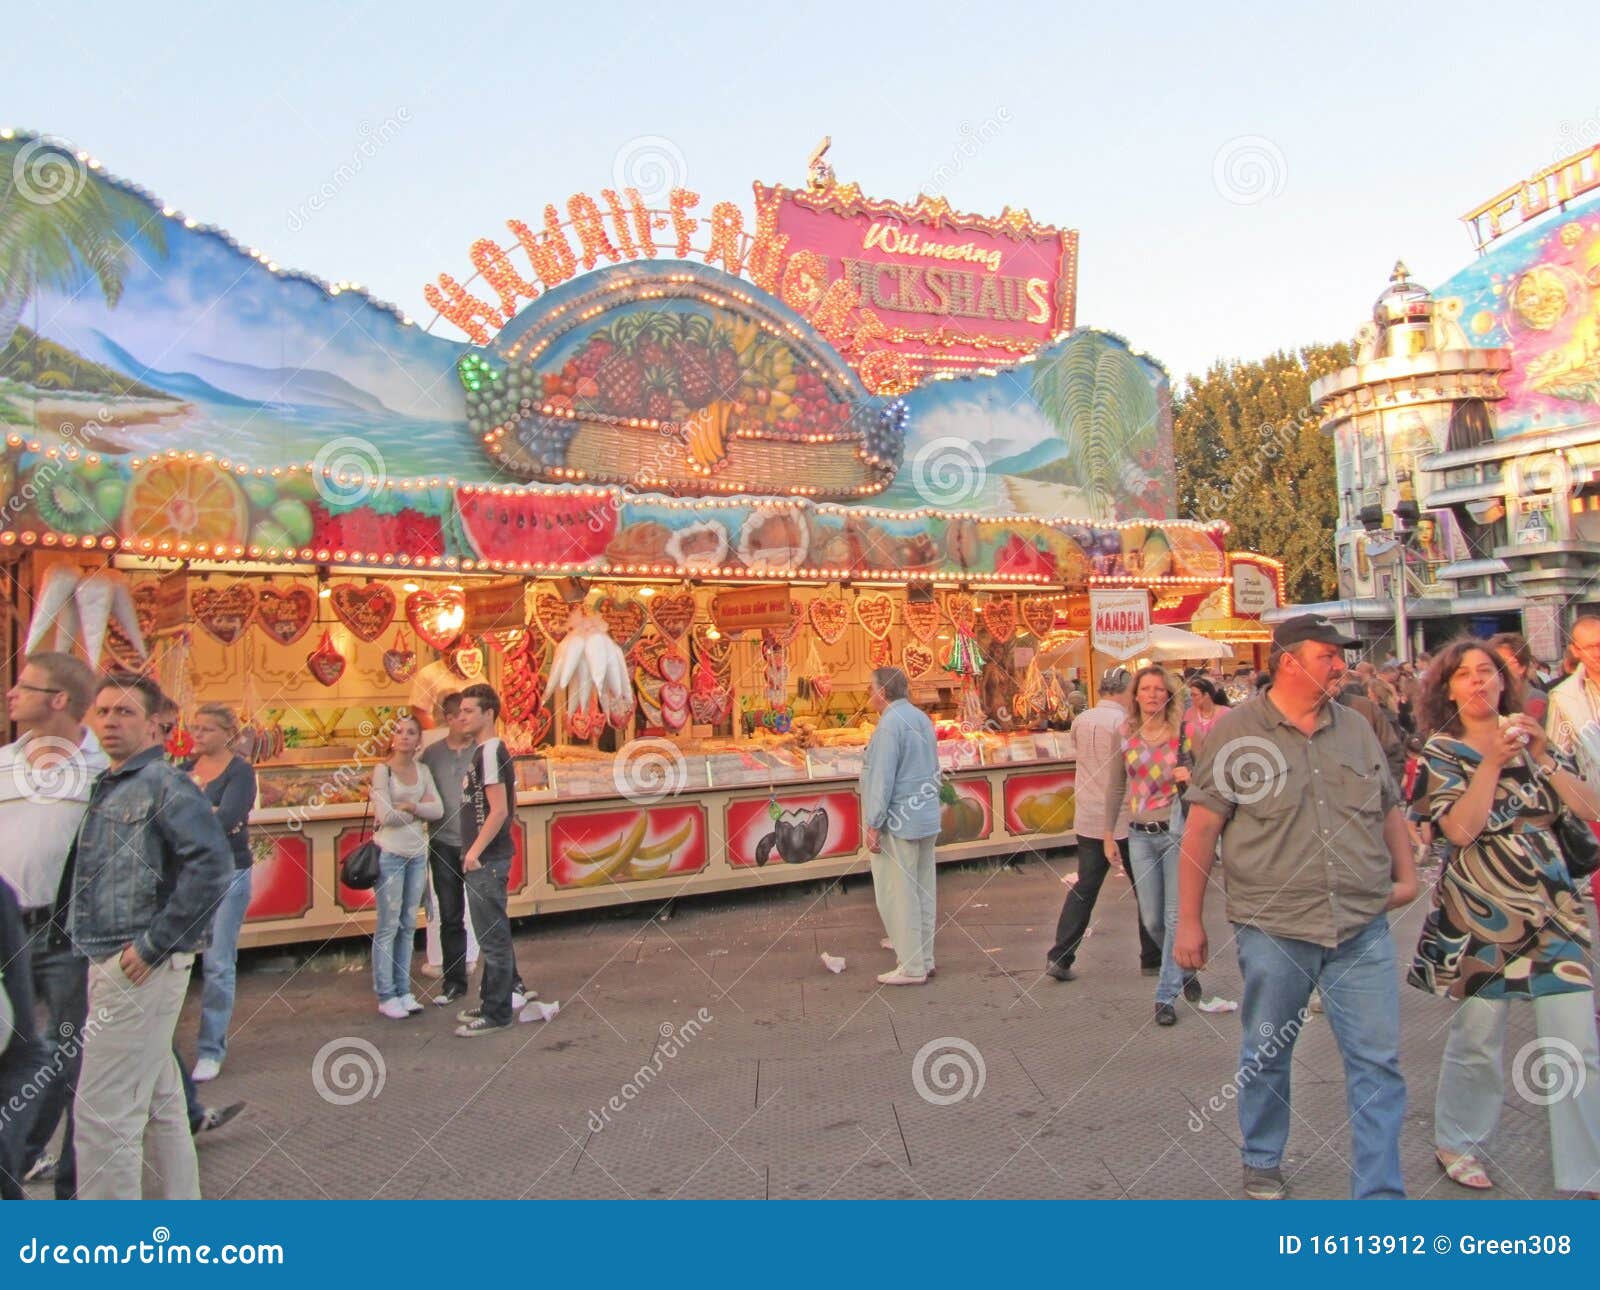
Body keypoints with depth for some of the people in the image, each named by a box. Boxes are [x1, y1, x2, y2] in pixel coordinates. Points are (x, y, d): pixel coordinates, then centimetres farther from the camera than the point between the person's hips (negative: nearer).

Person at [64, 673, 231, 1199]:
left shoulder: (163, 783, -12)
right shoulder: (105, 788, 15)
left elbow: (213, 862, -25)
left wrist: (154, 945, -21)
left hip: (141, 968, -9)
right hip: (108, 963, 9)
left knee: (102, 1113, -4)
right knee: (160, 1105, 18)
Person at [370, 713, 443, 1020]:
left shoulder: (423, 771, 9)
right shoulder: (382, 770, -6)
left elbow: (438, 810, -1)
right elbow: (386, 816, -14)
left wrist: (409, 806, -13)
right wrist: (419, 809, -3)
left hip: (417, 853, 5)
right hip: (390, 854, -5)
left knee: (409, 925, 10)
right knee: (388, 926, -1)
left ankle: (404, 991, 18)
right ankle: (386, 996, 8)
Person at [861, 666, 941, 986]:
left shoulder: (890, 723, -17)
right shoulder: (921, 718, 11)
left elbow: (882, 778, -20)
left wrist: (873, 824, -16)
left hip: (898, 824, -9)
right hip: (927, 818, 9)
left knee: (898, 894, -2)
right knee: (923, 891, 14)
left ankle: (911, 967, 3)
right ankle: (923, 957, 23)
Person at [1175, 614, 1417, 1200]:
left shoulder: (1356, 729, 9)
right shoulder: (1235, 731, -7)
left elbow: (1389, 809, 22)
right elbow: (1202, 827, -7)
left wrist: (1406, 874, 8)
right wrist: (1189, 920, -7)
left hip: (1363, 930, 3)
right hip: (1274, 931, -3)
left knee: (1378, 1063, 4)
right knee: (1266, 1056, 14)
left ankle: (1380, 1192, 18)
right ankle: (1262, 1163, 37)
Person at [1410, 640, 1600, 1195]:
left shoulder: (1529, 737, 9)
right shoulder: (1442, 752, -3)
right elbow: (1460, 829, -17)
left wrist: (1542, 755, -11)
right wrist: (1492, 761, -19)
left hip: (1553, 905, 3)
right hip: (1481, 912, -3)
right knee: (1478, 1038, 6)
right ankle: (1456, 1143, 28)